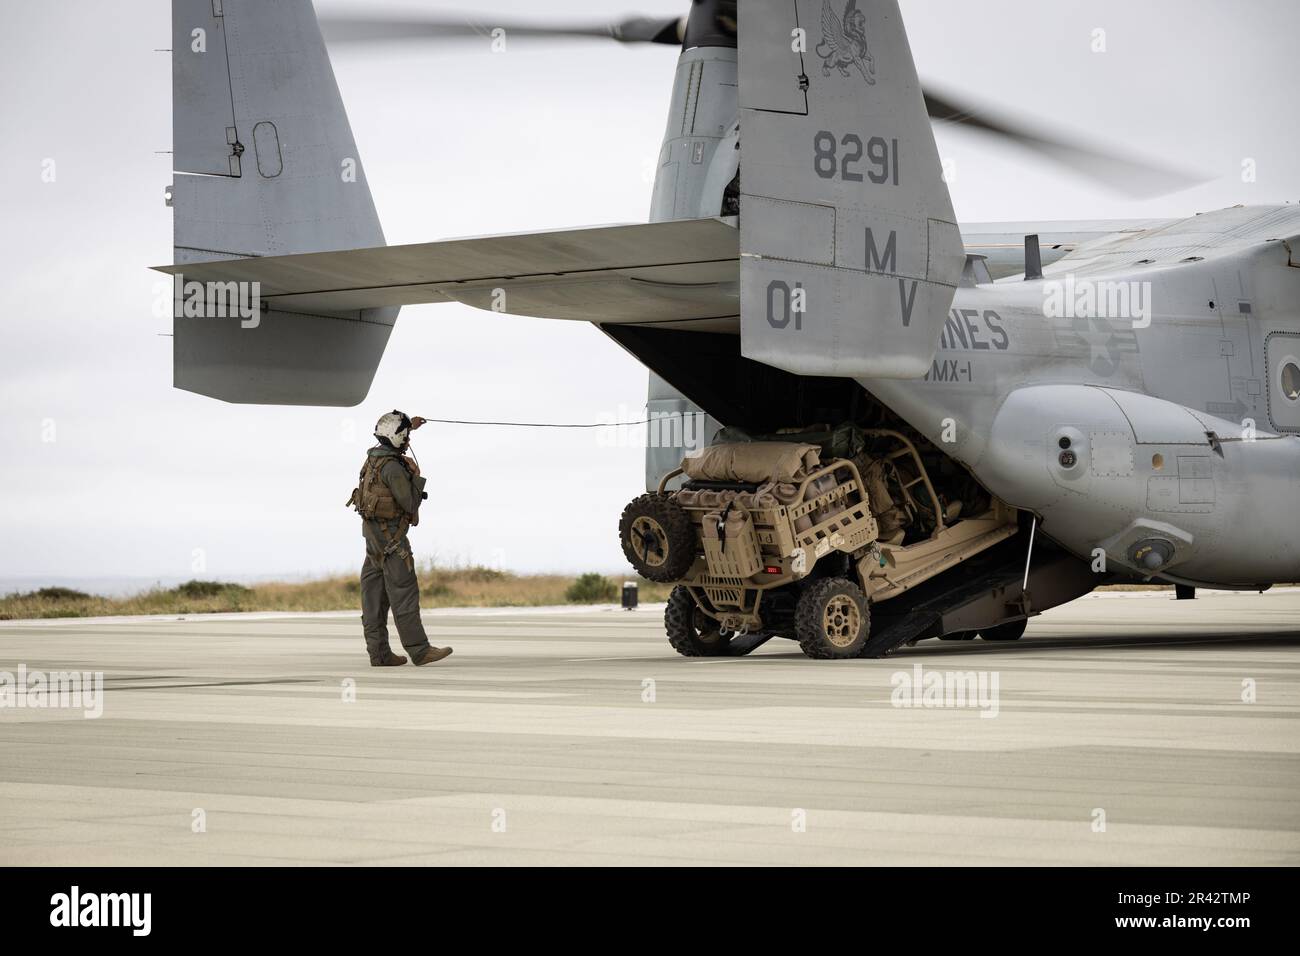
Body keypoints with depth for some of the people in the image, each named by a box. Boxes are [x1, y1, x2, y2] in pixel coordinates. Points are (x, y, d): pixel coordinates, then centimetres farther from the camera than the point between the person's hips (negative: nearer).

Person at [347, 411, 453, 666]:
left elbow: (389, 443, 34)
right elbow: (411, 504, -20)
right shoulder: (393, 467, -21)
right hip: (389, 534, -10)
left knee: (375, 593, 6)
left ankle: (378, 653, 6)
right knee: (404, 592, -10)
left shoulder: (375, 455, 8)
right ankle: (419, 650, -12)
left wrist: (408, 426, 44)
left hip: (374, 530, 10)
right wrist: (416, 475, -6)